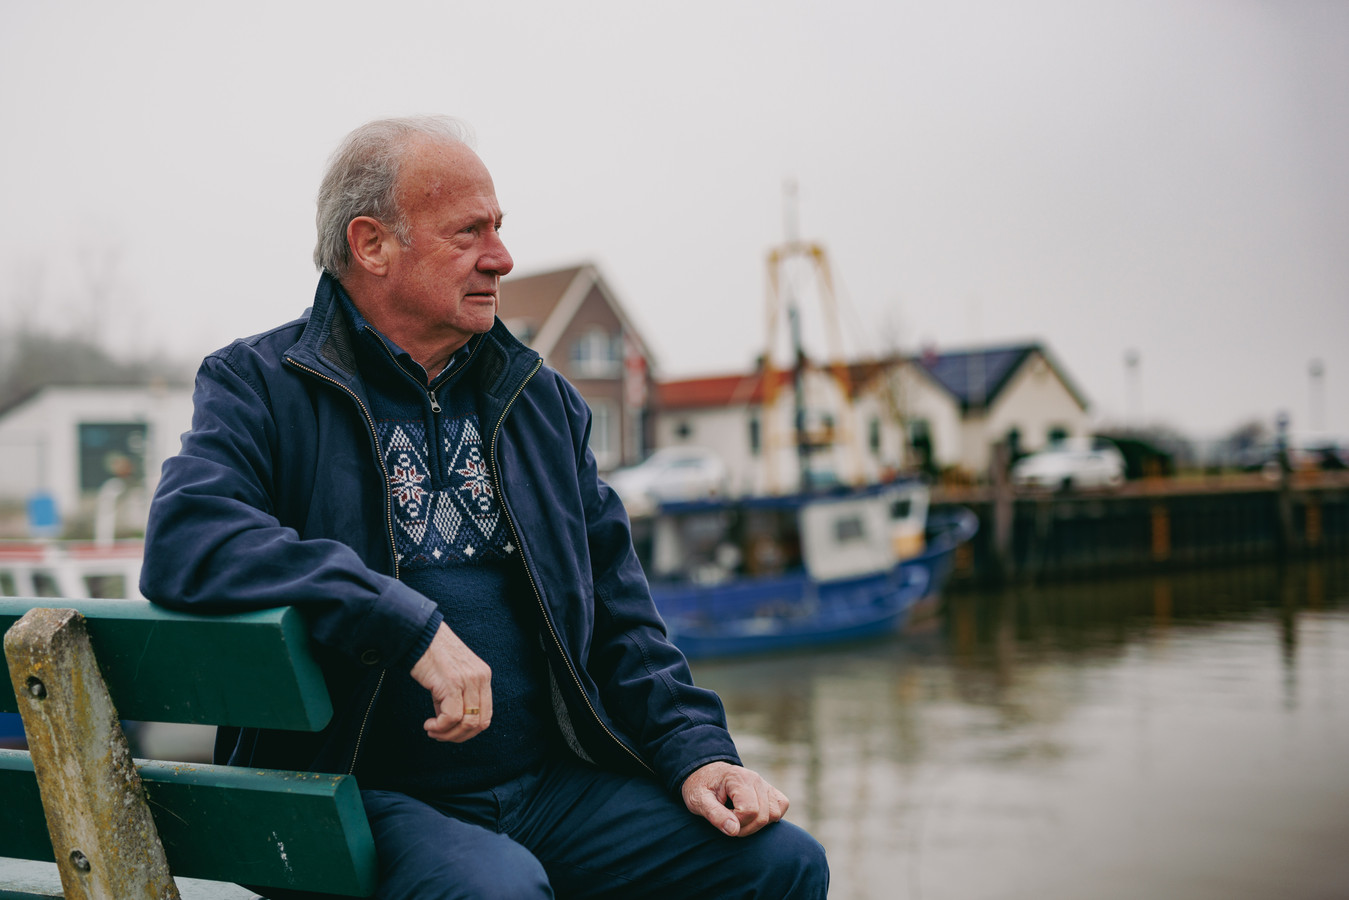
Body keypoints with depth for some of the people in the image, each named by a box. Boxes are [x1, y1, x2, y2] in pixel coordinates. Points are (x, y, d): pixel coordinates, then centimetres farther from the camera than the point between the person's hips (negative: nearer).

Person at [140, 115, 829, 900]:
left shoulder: (543, 400, 17)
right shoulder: (260, 386, 1)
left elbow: (620, 618, 16)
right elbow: (185, 541, -19)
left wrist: (697, 752, 0)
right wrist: (410, 626, -25)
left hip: (552, 788, 5)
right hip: (369, 798, -4)